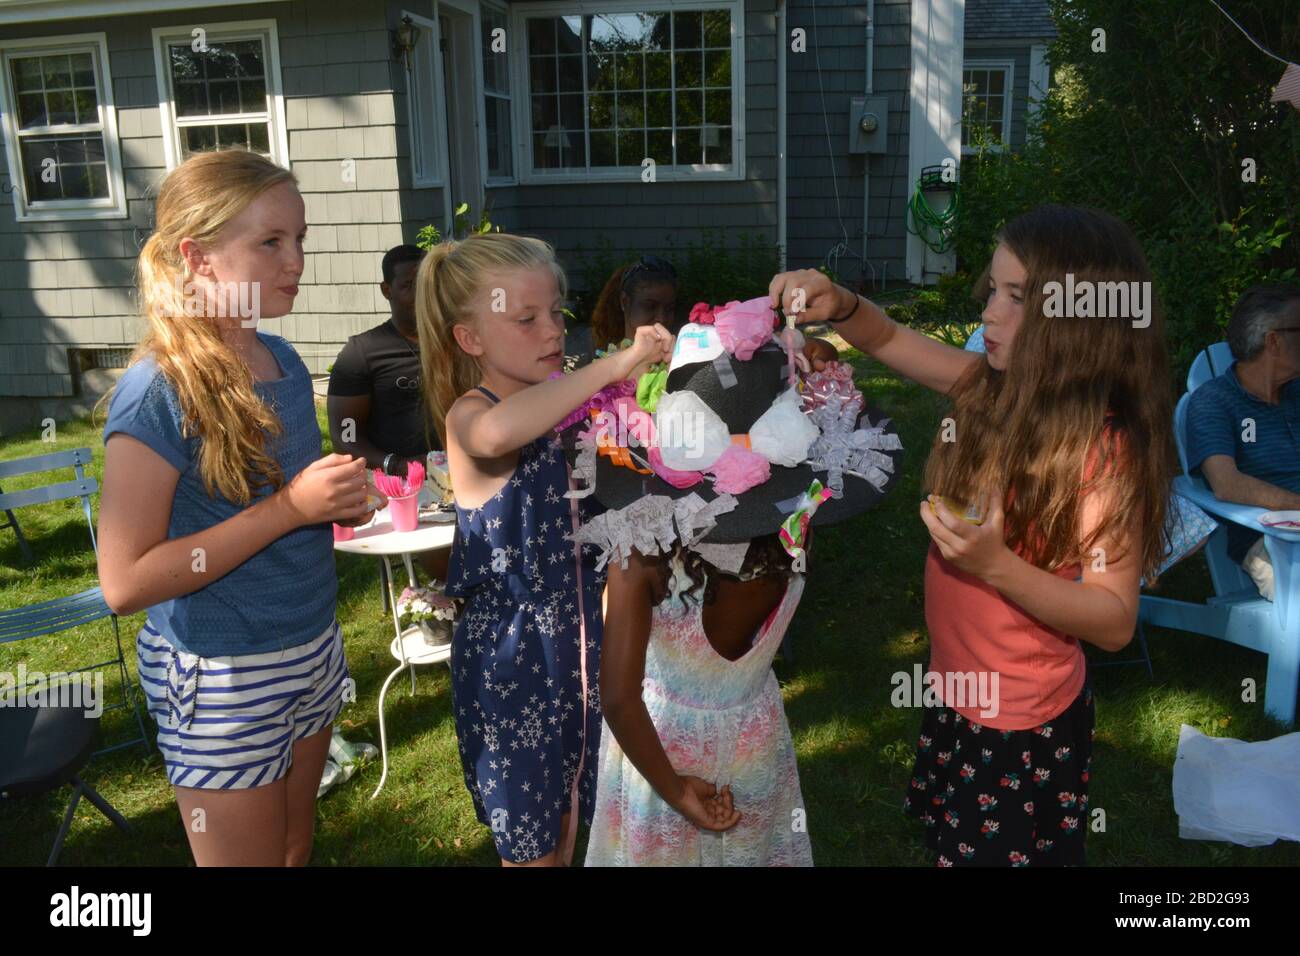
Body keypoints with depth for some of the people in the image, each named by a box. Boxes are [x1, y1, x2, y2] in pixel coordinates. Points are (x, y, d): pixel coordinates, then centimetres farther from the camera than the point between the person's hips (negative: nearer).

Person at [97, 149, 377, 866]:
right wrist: (290, 508, -26)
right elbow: (125, 583, -23)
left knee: (295, 849, 22)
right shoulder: (157, 391, -20)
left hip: (312, 648, 7)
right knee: (250, 857, 12)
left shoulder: (286, 363, 2)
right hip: (220, 675, -7)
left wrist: (341, 502, -5)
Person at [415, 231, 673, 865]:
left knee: (567, 819, 25)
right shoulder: (468, 416, -18)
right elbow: (496, 434, -44)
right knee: (530, 842, 14)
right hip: (511, 654, -5)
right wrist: (614, 366, -40)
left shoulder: (570, 402, -1)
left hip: (582, 640, 5)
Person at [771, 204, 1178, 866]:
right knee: (949, 843, 27)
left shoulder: (1103, 451, -25)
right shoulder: (992, 388, -6)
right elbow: (888, 340, 3)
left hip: (1025, 730, -7)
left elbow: (1114, 622, -23)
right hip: (954, 691, 7)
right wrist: (840, 306, -19)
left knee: (995, 850, 13)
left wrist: (995, 564, -36)